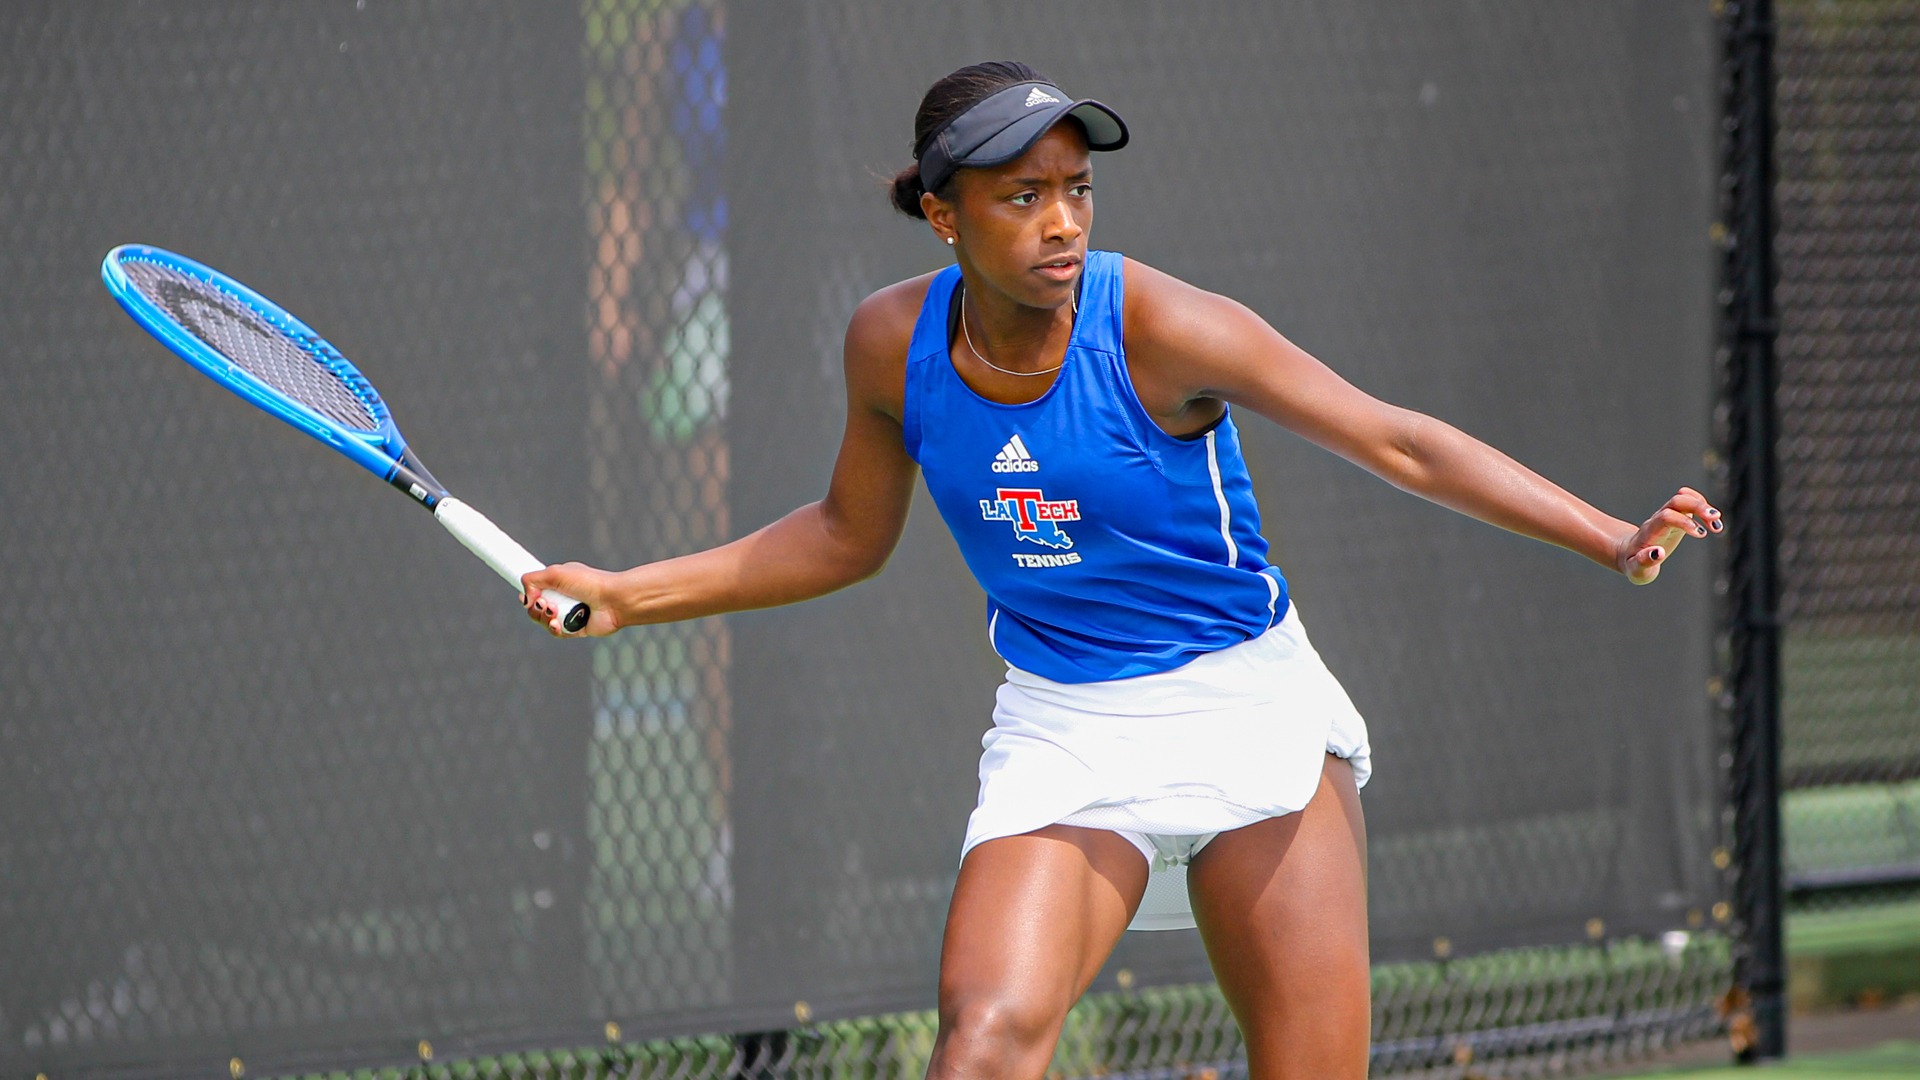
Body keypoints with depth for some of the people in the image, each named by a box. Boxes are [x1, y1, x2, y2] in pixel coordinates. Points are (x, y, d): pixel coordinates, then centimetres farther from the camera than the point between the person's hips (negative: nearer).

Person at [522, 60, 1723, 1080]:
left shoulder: (1160, 328, -17)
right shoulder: (892, 343, -5)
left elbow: (1398, 443, -15)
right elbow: (849, 535, 14)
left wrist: (1616, 540, -24)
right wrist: (628, 596, 11)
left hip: (1250, 710, -2)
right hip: (1062, 733, 2)